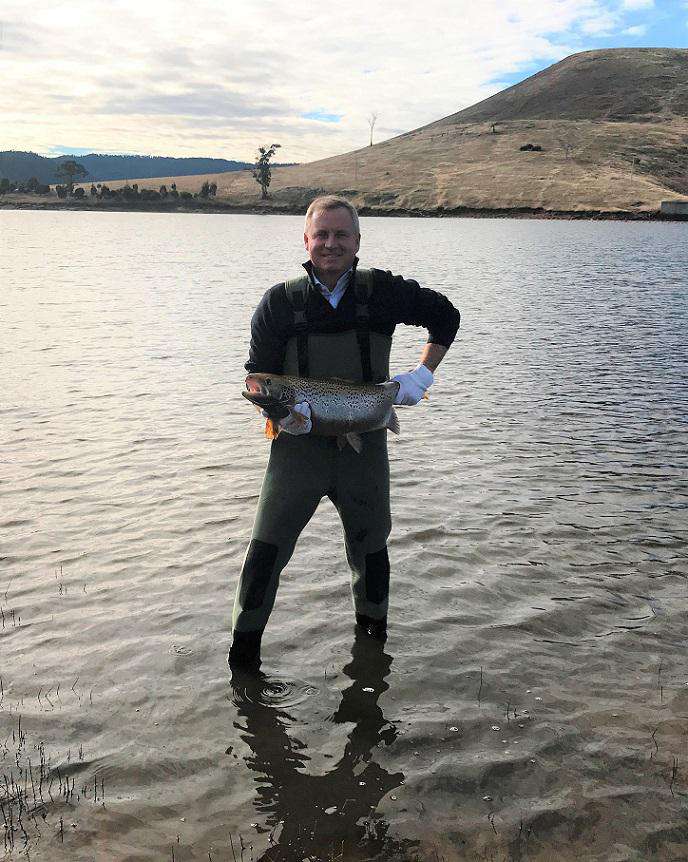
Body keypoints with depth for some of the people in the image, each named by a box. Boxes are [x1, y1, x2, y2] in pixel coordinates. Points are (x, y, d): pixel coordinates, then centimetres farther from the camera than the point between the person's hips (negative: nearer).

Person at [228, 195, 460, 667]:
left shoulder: (382, 291, -1)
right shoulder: (279, 302, -3)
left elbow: (445, 316, 12)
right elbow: (258, 377, -2)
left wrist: (423, 375, 1)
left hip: (365, 446, 1)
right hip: (299, 443, -1)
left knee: (370, 547, 16)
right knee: (266, 549, -7)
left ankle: (373, 630, 39)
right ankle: (244, 653, 7)